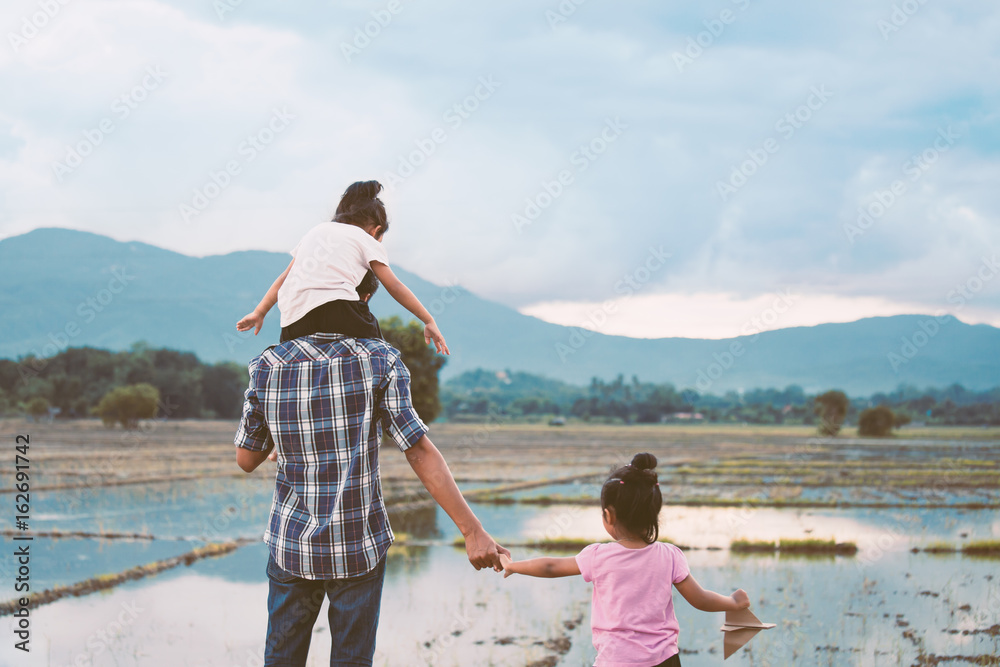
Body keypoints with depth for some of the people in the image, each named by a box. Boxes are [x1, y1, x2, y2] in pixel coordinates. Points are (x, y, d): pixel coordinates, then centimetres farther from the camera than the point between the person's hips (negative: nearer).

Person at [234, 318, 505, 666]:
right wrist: (474, 531, -17)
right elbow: (421, 454, -17)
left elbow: (246, 460, 3)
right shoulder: (378, 362, -13)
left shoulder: (267, 369, -8)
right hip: (359, 545, -1)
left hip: (292, 542, 2)